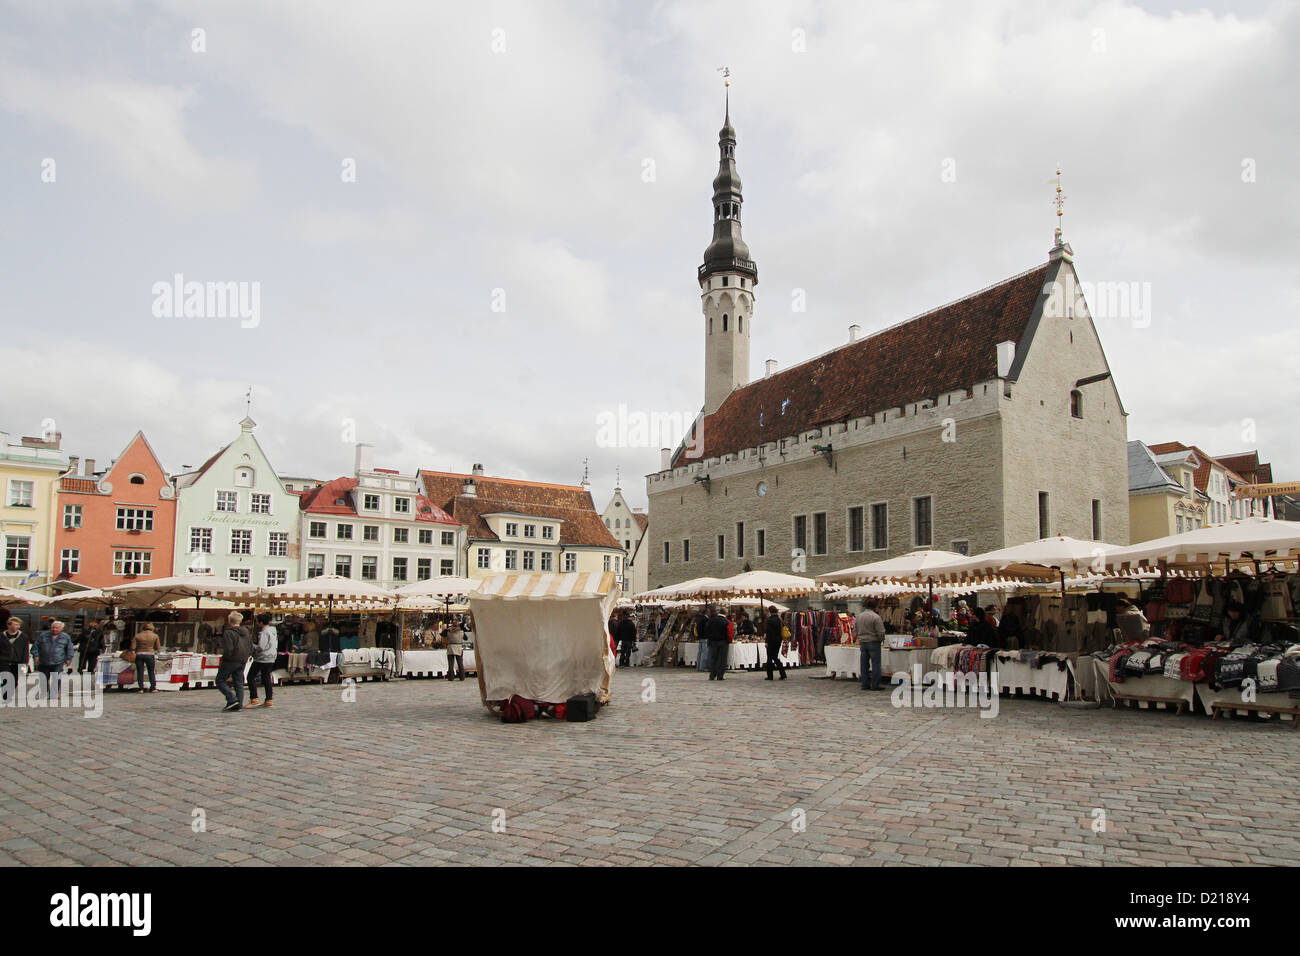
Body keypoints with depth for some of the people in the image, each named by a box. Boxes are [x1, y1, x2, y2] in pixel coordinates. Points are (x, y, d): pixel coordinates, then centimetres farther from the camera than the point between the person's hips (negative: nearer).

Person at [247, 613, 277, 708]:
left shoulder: (263, 633, -16)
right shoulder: (273, 630, 10)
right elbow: (276, 645, 16)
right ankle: (269, 700, 9)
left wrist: (251, 645, -7)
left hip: (262, 658, -9)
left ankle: (254, 699, -4)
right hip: (271, 658, 9)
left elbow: (261, 647, -21)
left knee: (251, 677, 1)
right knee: (266, 677, 12)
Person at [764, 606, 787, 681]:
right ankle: (783, 674, 5)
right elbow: (780, 630, 11)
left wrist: (767, 641, -12)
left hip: (771, 641, -7)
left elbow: (768, 631, -16)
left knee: (770, 658, 2)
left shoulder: (770, 619, -15)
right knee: (775, 657, 15)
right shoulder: (779, 619, 5)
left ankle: (770, 676, 6)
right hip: (778, 641, 7)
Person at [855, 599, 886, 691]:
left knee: (864, 664, 10)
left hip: (862, 643, 6)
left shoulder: (858, 617, 5)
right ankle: (875, 685, 0)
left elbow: (855, 631, 11)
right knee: (875, 664, 1)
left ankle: (865, 684, 13)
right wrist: (881, 639, 5)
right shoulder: (876, 617, -14)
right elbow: (881, 632, -14)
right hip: (873, 643, -6)